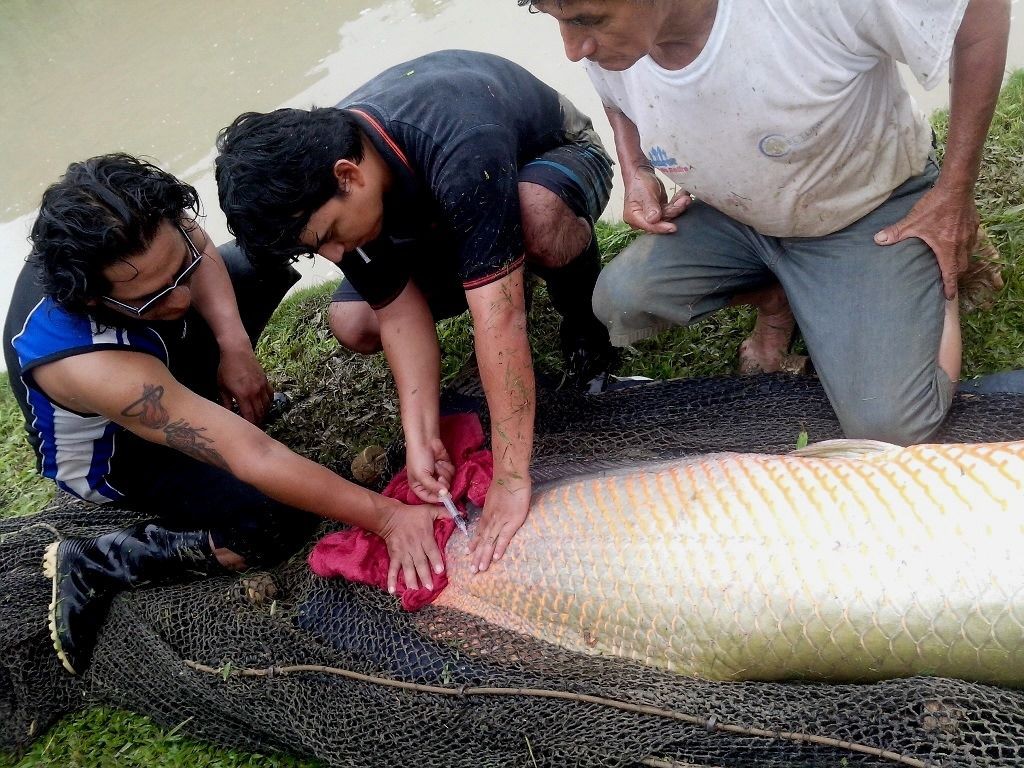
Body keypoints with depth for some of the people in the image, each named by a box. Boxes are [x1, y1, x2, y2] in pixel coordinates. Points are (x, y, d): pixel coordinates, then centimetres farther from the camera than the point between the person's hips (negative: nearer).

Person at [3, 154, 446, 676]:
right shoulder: (90, 364, -46)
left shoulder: (140, 229, -32)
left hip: (161, 354, 7)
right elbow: (255, 461, -45)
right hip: (119, 454, -6)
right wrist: (385, 516, -42)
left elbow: (203, 255, -7)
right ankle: (91, 567, -6)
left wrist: (234, 345, -24)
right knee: (279, 524, -22)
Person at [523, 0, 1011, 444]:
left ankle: (932, 278, 14)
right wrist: (636, 174, -12)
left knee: (892, 427, -17)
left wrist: (954, 195, -17)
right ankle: (775, 295, 10)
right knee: (618, 303, -18)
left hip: (870, 212, -4)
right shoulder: (603, 42, -20)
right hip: (734, 216, 4)